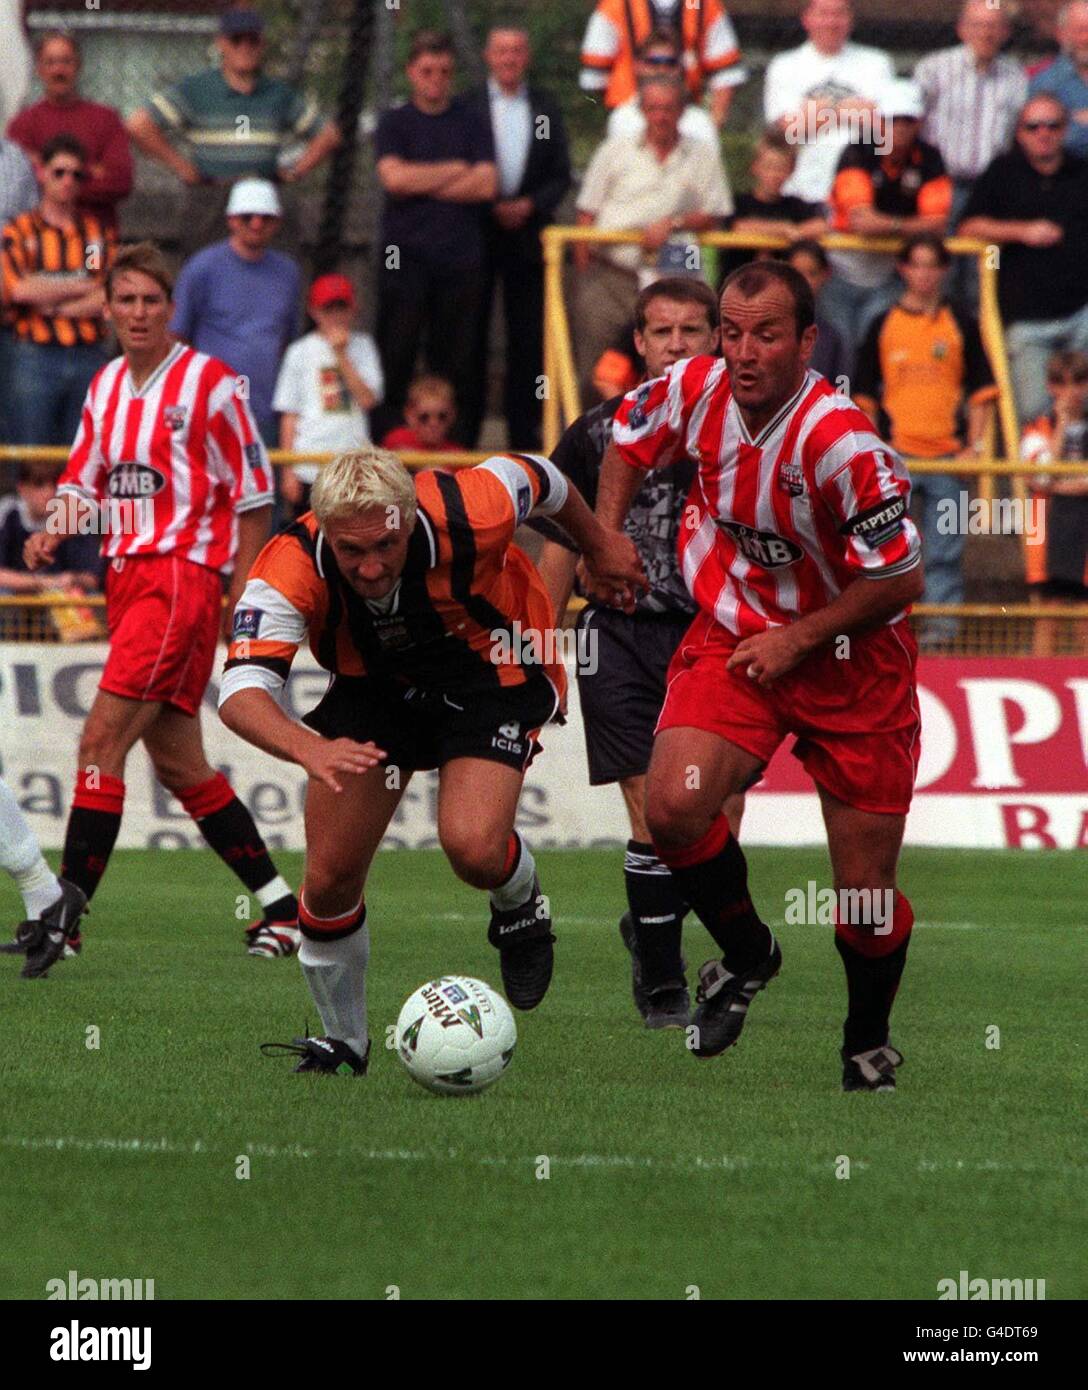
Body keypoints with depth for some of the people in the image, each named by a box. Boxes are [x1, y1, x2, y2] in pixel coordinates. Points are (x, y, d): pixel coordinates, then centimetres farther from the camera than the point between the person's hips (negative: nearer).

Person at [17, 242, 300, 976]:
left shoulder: (210, 383, -7)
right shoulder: (106, 387, 13)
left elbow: (253, 496, -5)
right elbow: (85, 480, 18)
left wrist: (243, 601, -8)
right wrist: (55, 532, -4)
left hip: (184, 576, -8)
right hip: (128, 577, 8)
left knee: (102, 741, -16)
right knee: (179, 763, 10)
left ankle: (64, 920, -17)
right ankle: (282, 909, 20)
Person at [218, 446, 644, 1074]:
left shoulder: (469, 514, -34)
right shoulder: (293, 569, -32)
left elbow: (535, 477, -11)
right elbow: (241, 690, -41)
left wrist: (600, 543, 9)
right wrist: (309, 749, -61)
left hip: (493, 674, -2)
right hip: (372, 686, 2)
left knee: (474, 848, -25)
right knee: (332, 878, -6)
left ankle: (522, 904, 13)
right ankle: (344, 1040, 20)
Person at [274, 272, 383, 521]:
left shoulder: (362, 347, 9)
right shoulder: (301, 351, 4)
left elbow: (367, 399, -4)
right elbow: (289, 414, 3)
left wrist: (341, 356, -8)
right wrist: (288, 471, -2)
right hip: (310, 469, -1)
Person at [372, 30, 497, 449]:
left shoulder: (473, 122, 11)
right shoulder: (394, 123, 9)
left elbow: (487, 185, -1)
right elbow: (393, 176, -8)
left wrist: (421, 184, -3)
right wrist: (455, 170, -2)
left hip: (461, 257, 1)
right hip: (405, 254, -1)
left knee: (459, 362, 0)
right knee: (395, 357, -5)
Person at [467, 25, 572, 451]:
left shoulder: (547, 108, 8)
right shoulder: (467, 107, 0)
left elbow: (561, 175, 7)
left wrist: (530, 205, -9)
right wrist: (491, 208, -12)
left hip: (526, 235, 2)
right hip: (477, 235, -2)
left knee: (528, 337, 1)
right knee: (472, 333, 1)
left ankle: (524, 432, 6)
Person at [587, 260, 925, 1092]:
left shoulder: (841, 443, -28)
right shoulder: (696, 391, -13)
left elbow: (901, 579, -19)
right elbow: (631, 432, 13)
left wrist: (798, 639, -16)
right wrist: (606, 539, 6)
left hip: (849, 659, -4)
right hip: (734, 638, 4)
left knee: (867, 894, 1)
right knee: (673, 810, -20)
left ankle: (869, 1046, 29)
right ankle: (746, 955, 9)